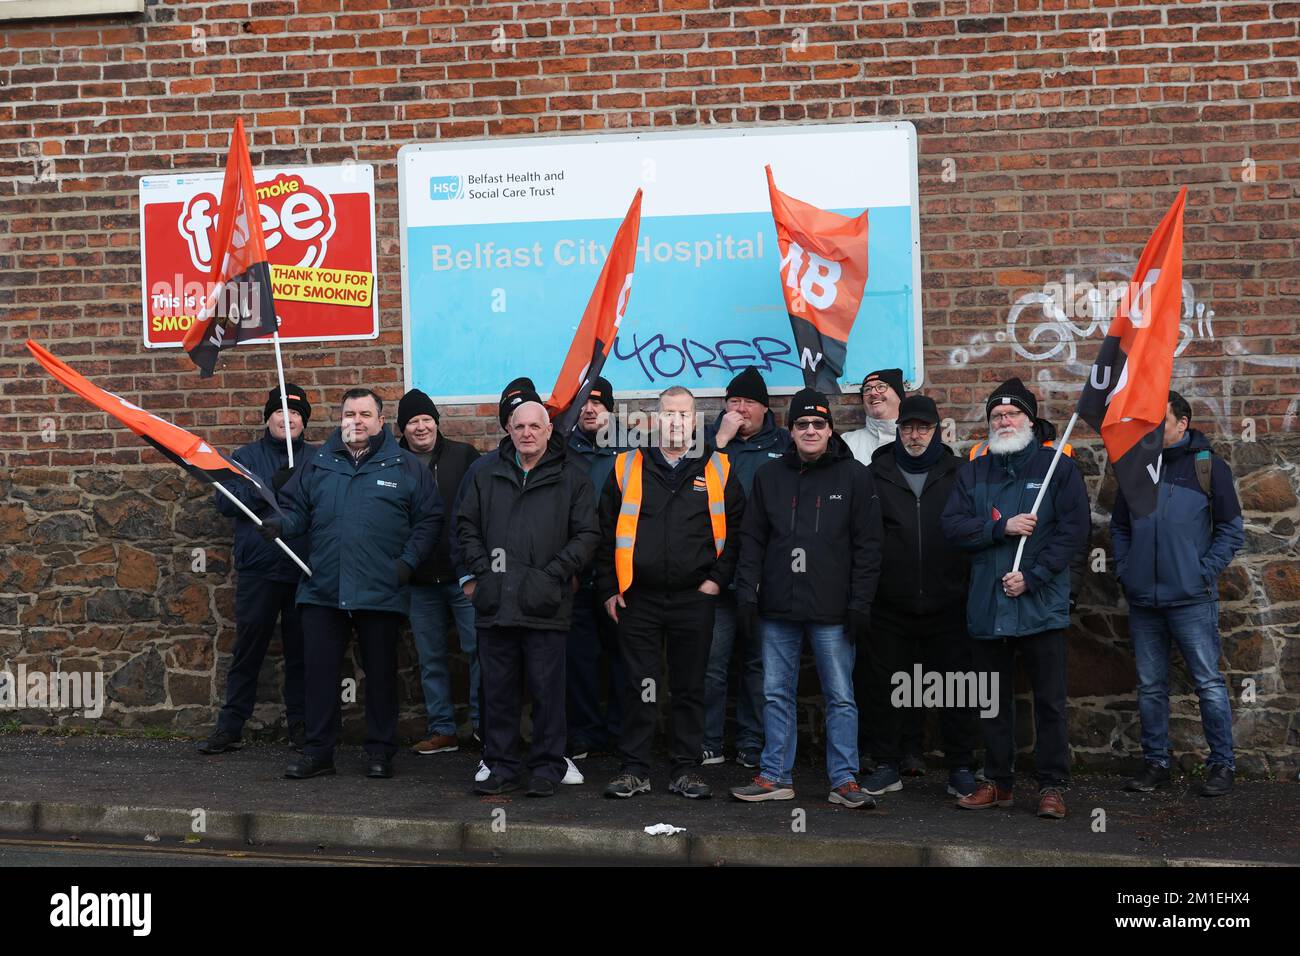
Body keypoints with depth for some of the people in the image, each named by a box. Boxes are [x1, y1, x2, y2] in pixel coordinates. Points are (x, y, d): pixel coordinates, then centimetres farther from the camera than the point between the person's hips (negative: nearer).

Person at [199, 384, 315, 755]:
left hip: (304, 572, 1)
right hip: (257, 570, 0)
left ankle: (300, 725, 16)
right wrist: (273, 484, -14)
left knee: (301, 651, 7)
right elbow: (226, 501, -4)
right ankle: (230, 726, 10)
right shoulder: (246, 457, 10)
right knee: (248, 649, 3)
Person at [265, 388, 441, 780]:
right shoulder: (317, 464, 12)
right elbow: (295, 507, 16)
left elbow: (429, 518, 4)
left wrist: (409, 560, -6)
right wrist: (280, 525, -6)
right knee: (320, 670, 4)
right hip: (322, 590, 2)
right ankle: (318, 751, 14)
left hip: (380, 592, -2)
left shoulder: (406, 466, 4)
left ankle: (380, 751, 18)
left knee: (380, 672, 6)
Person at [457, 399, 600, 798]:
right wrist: (481, 569, 1)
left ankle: (547, 768, 12)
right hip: (495, 604, 3)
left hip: (545, 607, -3)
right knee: (498, 690, 9)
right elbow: (467, 526, 15)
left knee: (547, 691, 1)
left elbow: (587, 535, 1)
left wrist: (555, 573, -8)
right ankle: (501, 767, 19)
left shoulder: (571, 480, 5)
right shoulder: (487, 477, 13)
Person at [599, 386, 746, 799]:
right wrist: (609, 589, 3)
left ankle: (686, 769, 17)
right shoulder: (628, 466, 5)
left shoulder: (717, 469, 5)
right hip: (638, 598, 0)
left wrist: (717, 579, 0)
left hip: (694, 599, 0)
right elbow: (607, 531, 8)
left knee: (690, 688, 7)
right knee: (639, 687, 4)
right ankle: (633, 769, 12)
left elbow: (734, 529, 8)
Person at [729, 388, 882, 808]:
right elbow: (752, 539, 11)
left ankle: (844, 781, 9)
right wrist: (746, 590, 1)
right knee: (776, 695, 8)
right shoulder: (769, 476, 11)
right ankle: (775, 777, 16)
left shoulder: (854, 477, 2)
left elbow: (867, 545, 0)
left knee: (841, 697, 2)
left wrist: (860, 602, -7)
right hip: (778, 608, 3)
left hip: (831, 610, -3)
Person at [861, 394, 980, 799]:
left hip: (947, 606, 0)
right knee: (889, 688, 9)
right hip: (891, 606, 1)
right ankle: (888, 766, 19)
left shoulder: (959, 474, 5)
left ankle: (961, 766, 17)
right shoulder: (876, 474, 6)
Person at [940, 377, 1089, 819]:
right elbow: (952, 525, 2)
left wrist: (1032, 577, -13)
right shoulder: (974, 471, 12)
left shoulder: (1057, 465, 1)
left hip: (1041, 604, -4)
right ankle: (998, 782, 21)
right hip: (987, 605, 4)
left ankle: (1053, 786, 9)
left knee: (1049, 700, 0)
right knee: (993, 700, 11)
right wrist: (1002, 527, -13)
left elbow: (1074, 528, -7)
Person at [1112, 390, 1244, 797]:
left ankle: (1222, 764, 11)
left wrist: (1204, 573, -9)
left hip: (1192, 600, -4)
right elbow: (1119, 526, 18)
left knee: (1208, 683, 0)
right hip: (1142, 600, 4)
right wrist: (1125, 569, 5)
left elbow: (1231, 530, 0)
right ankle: (1155, 763, 19)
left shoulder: (1209, 466, -2)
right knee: (1150, 687, 10)